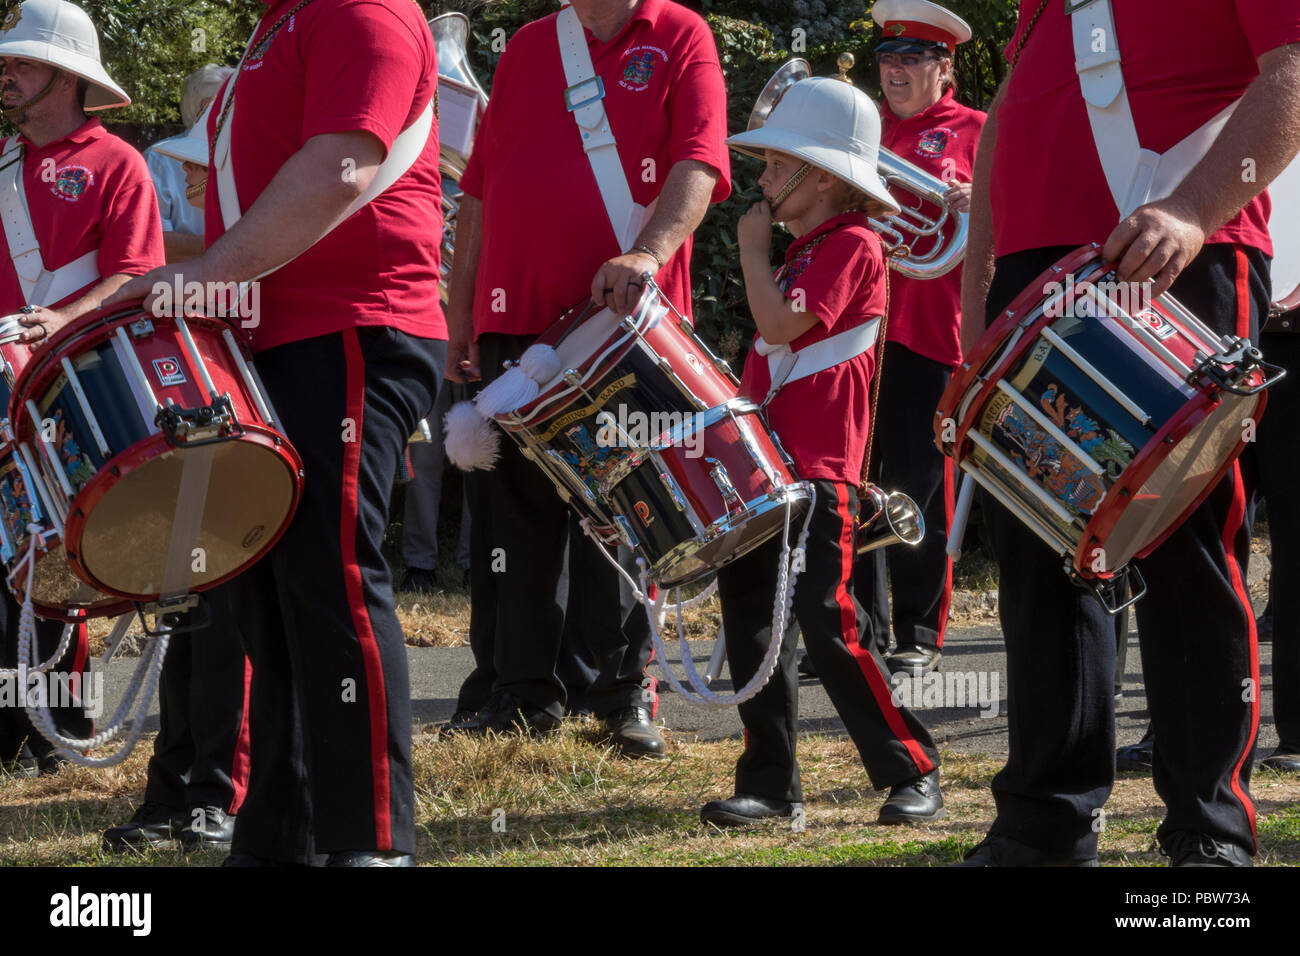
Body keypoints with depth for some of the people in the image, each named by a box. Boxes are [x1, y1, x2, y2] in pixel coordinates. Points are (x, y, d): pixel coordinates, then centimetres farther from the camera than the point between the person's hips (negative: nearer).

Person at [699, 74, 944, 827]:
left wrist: (753, 252, -9)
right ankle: (771, 780, 12)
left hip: (817, 472, -10)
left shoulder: (852, 245, -11)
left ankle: (912, 773, -6)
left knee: (829, 623, -12)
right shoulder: (805, 249, 19)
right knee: (752, 621, 7)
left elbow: (781, 326, -21)